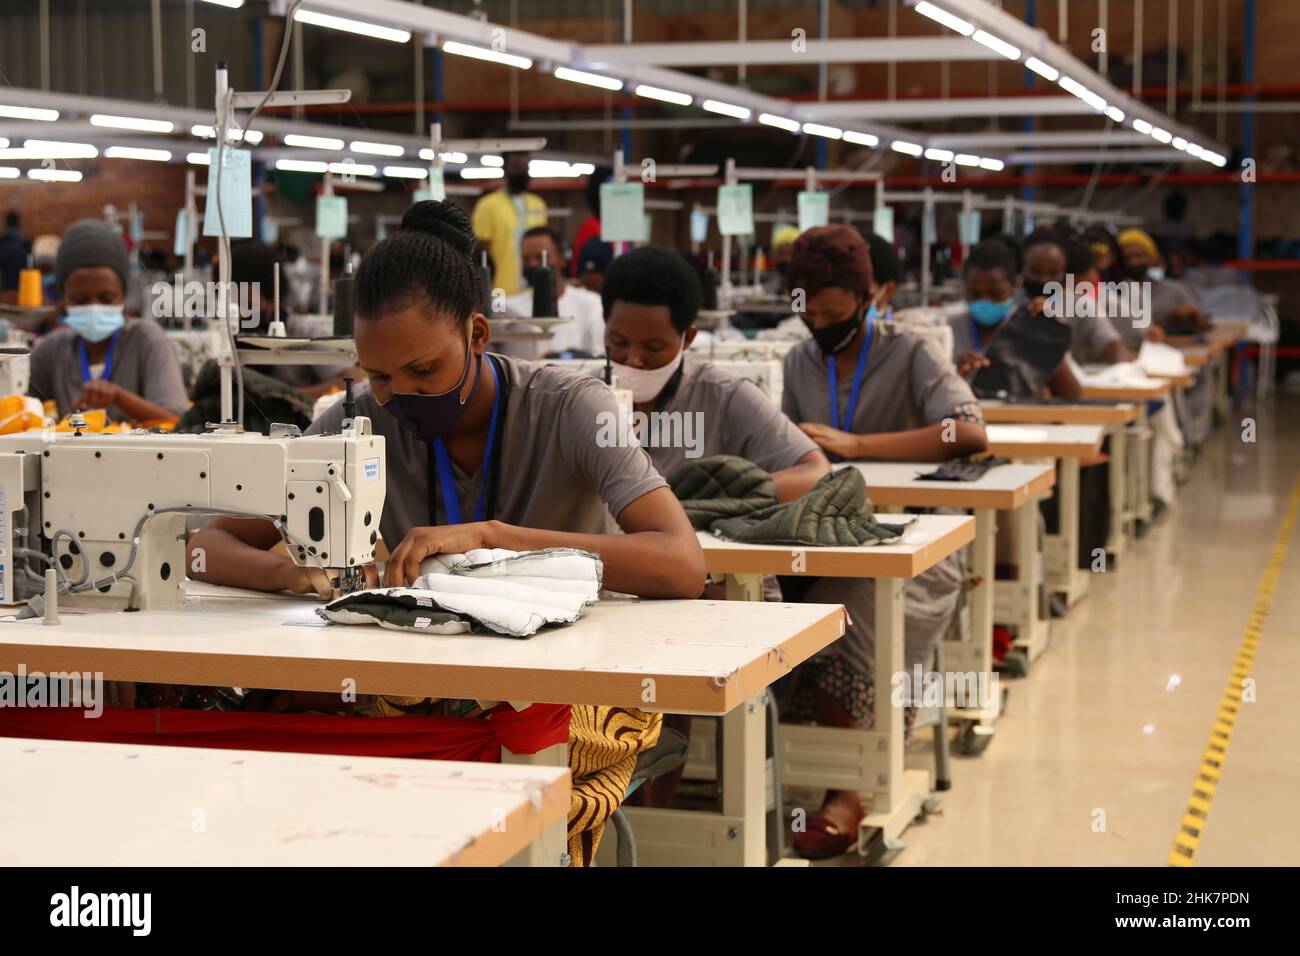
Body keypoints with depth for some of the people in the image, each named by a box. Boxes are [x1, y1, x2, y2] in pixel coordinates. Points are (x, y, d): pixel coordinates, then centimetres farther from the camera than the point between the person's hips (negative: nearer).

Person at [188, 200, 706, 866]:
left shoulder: (568, 408, -13)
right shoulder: (363, 424, -3)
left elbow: (682, 567, -27)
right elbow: (211, 546, -2)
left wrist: (488, 534, -35)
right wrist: (289, 572, -26)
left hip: (576, 691, -3)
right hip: (427, 696, 3)